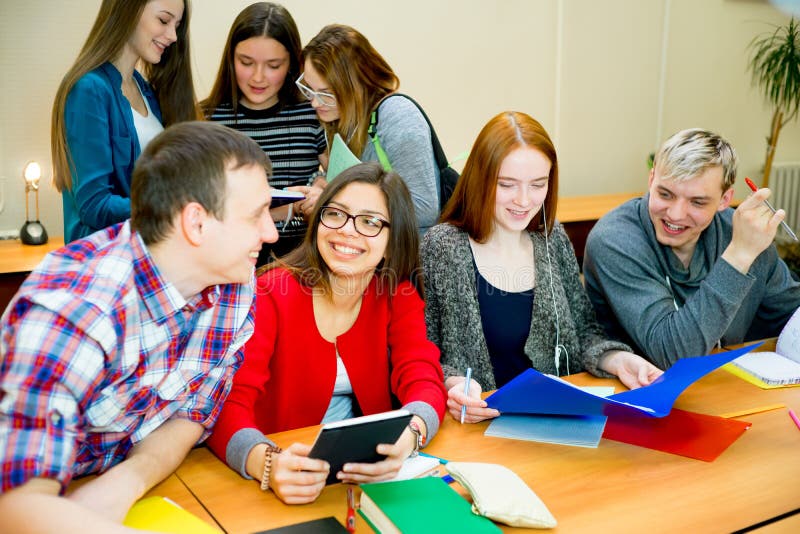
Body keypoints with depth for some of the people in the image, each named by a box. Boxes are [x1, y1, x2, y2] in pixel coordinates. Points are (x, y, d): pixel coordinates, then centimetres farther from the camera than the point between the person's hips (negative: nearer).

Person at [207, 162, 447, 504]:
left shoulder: (398, 297, -1)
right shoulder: (271, 295, -13)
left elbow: (423, 381, -13)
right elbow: (229, 402, -21)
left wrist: (407, 438, -35)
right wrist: (267, 463, -42)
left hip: (367, 471, 3)